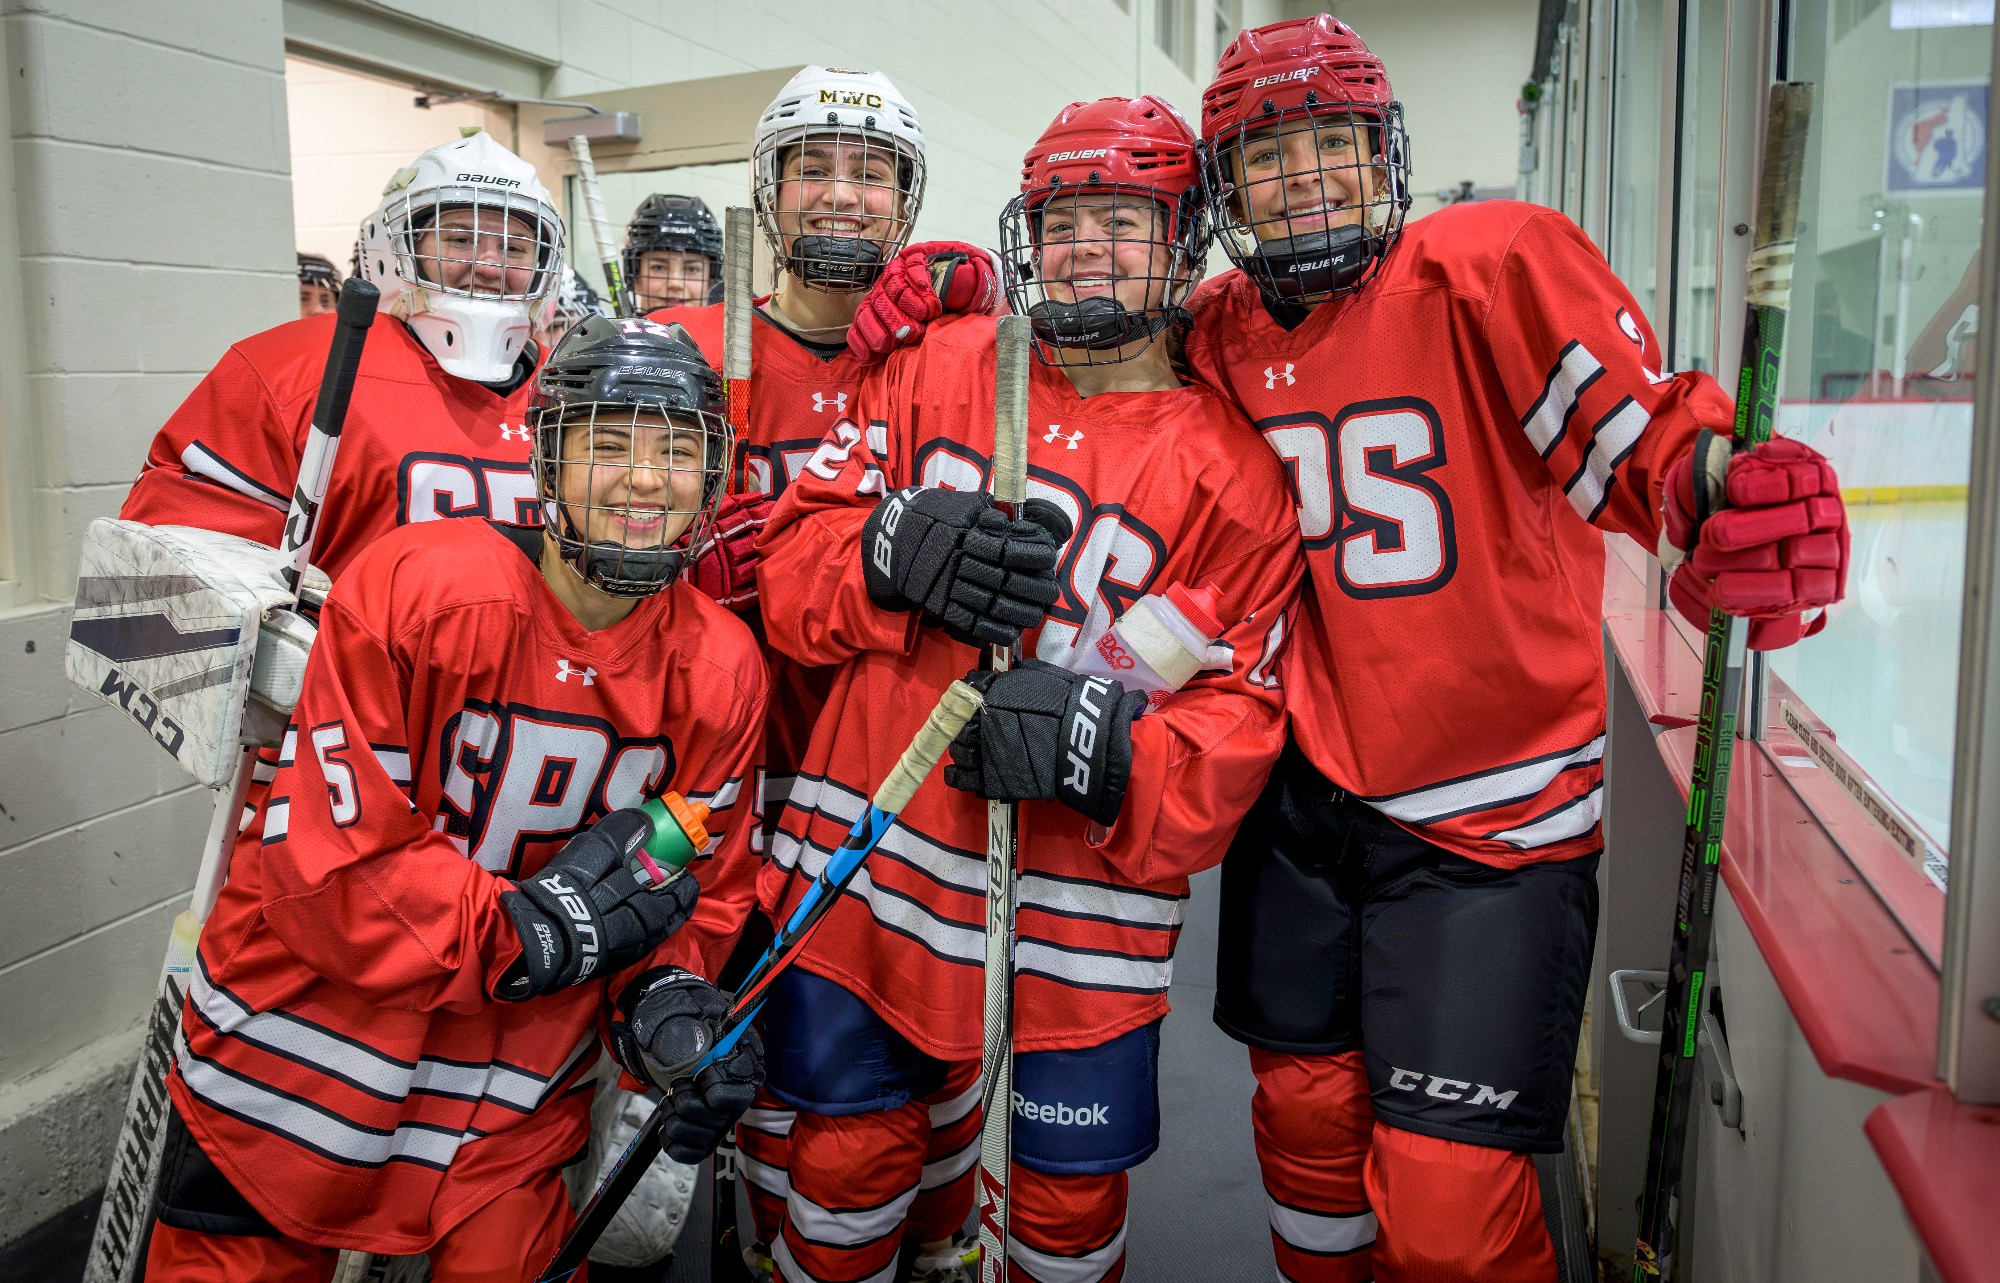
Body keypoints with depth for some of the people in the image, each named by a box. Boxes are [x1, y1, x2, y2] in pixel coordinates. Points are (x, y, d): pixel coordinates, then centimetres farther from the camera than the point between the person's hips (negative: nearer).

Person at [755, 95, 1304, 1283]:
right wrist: (894, 552, -16)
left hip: (1075, 915, -1)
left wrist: (1102, 745, -23)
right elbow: (795, 559, 5)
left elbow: (1239, 717, -4)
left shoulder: (1231, 470, -2)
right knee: (845, 1166, 14)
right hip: (866, 870, 2)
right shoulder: (937, 370, 5)